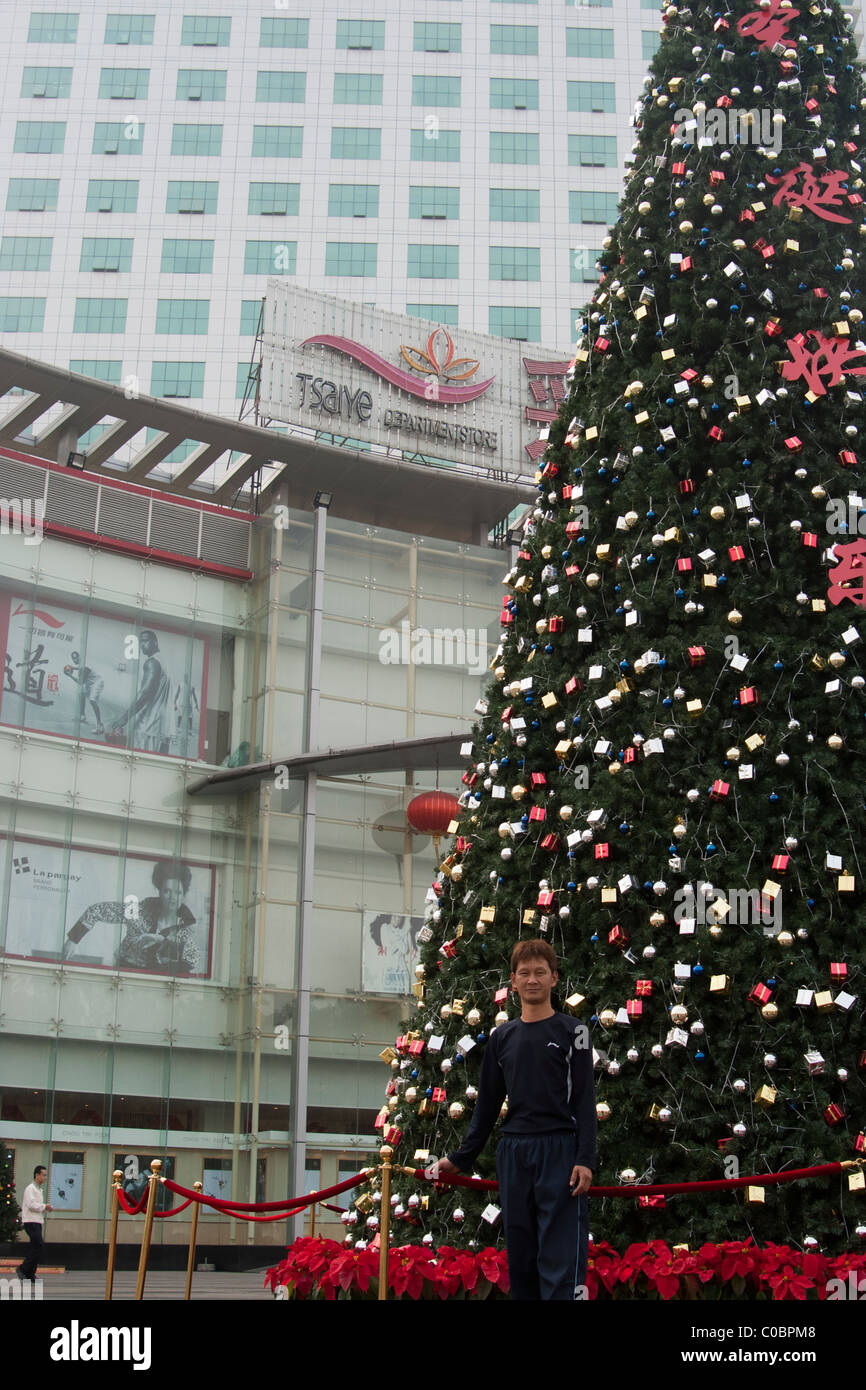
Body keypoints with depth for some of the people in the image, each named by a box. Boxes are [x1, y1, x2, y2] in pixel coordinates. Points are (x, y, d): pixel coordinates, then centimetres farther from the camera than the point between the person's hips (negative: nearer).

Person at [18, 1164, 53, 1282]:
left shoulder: (38, 1189, 20)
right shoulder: (30, 1188, -10)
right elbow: (31, 1205, -21)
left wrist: (46, 1207, 8)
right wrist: (45, 1206, -13)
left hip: (37, 1222, 10)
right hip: (31, 1222, -10)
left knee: (35, 1248, 8)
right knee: (39, 1246, -15)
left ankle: (30, 1275, 10)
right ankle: (23, 1269, -9)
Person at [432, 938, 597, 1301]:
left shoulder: (571, 1031, 3)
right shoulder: (501, 1037, 14)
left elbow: (585, 1099, -2)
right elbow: (487, 1104, 20)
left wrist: (585, 1159, -13)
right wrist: (460, 1158, 18)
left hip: (559, 1151, -4)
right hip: (512, 1153, 4)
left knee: (561, 1258, -9)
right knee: (520, 1260, 7)